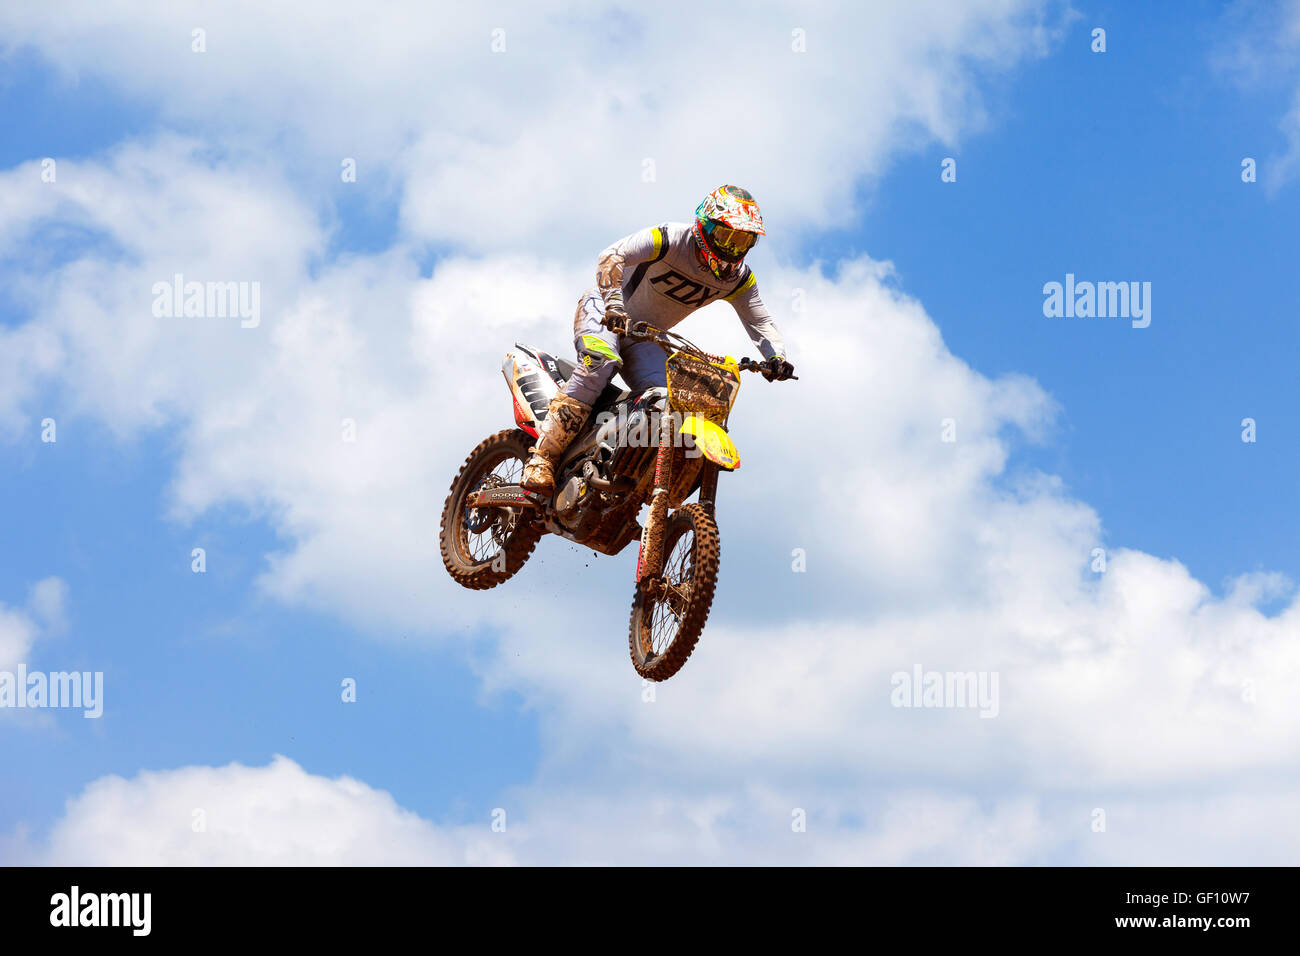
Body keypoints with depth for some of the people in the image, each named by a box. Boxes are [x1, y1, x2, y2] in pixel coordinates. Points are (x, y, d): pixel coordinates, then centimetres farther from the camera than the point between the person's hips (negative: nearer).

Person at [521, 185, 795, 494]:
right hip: (603, 307, -6)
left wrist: (777, 356, -24)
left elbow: (760, 320, -3)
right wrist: (614, 303, -50)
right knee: (600, 364, -34)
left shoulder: (737, 277, -5)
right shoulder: (673, 239, -24)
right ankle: (542, 458, -35)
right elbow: (613, 255, -35)